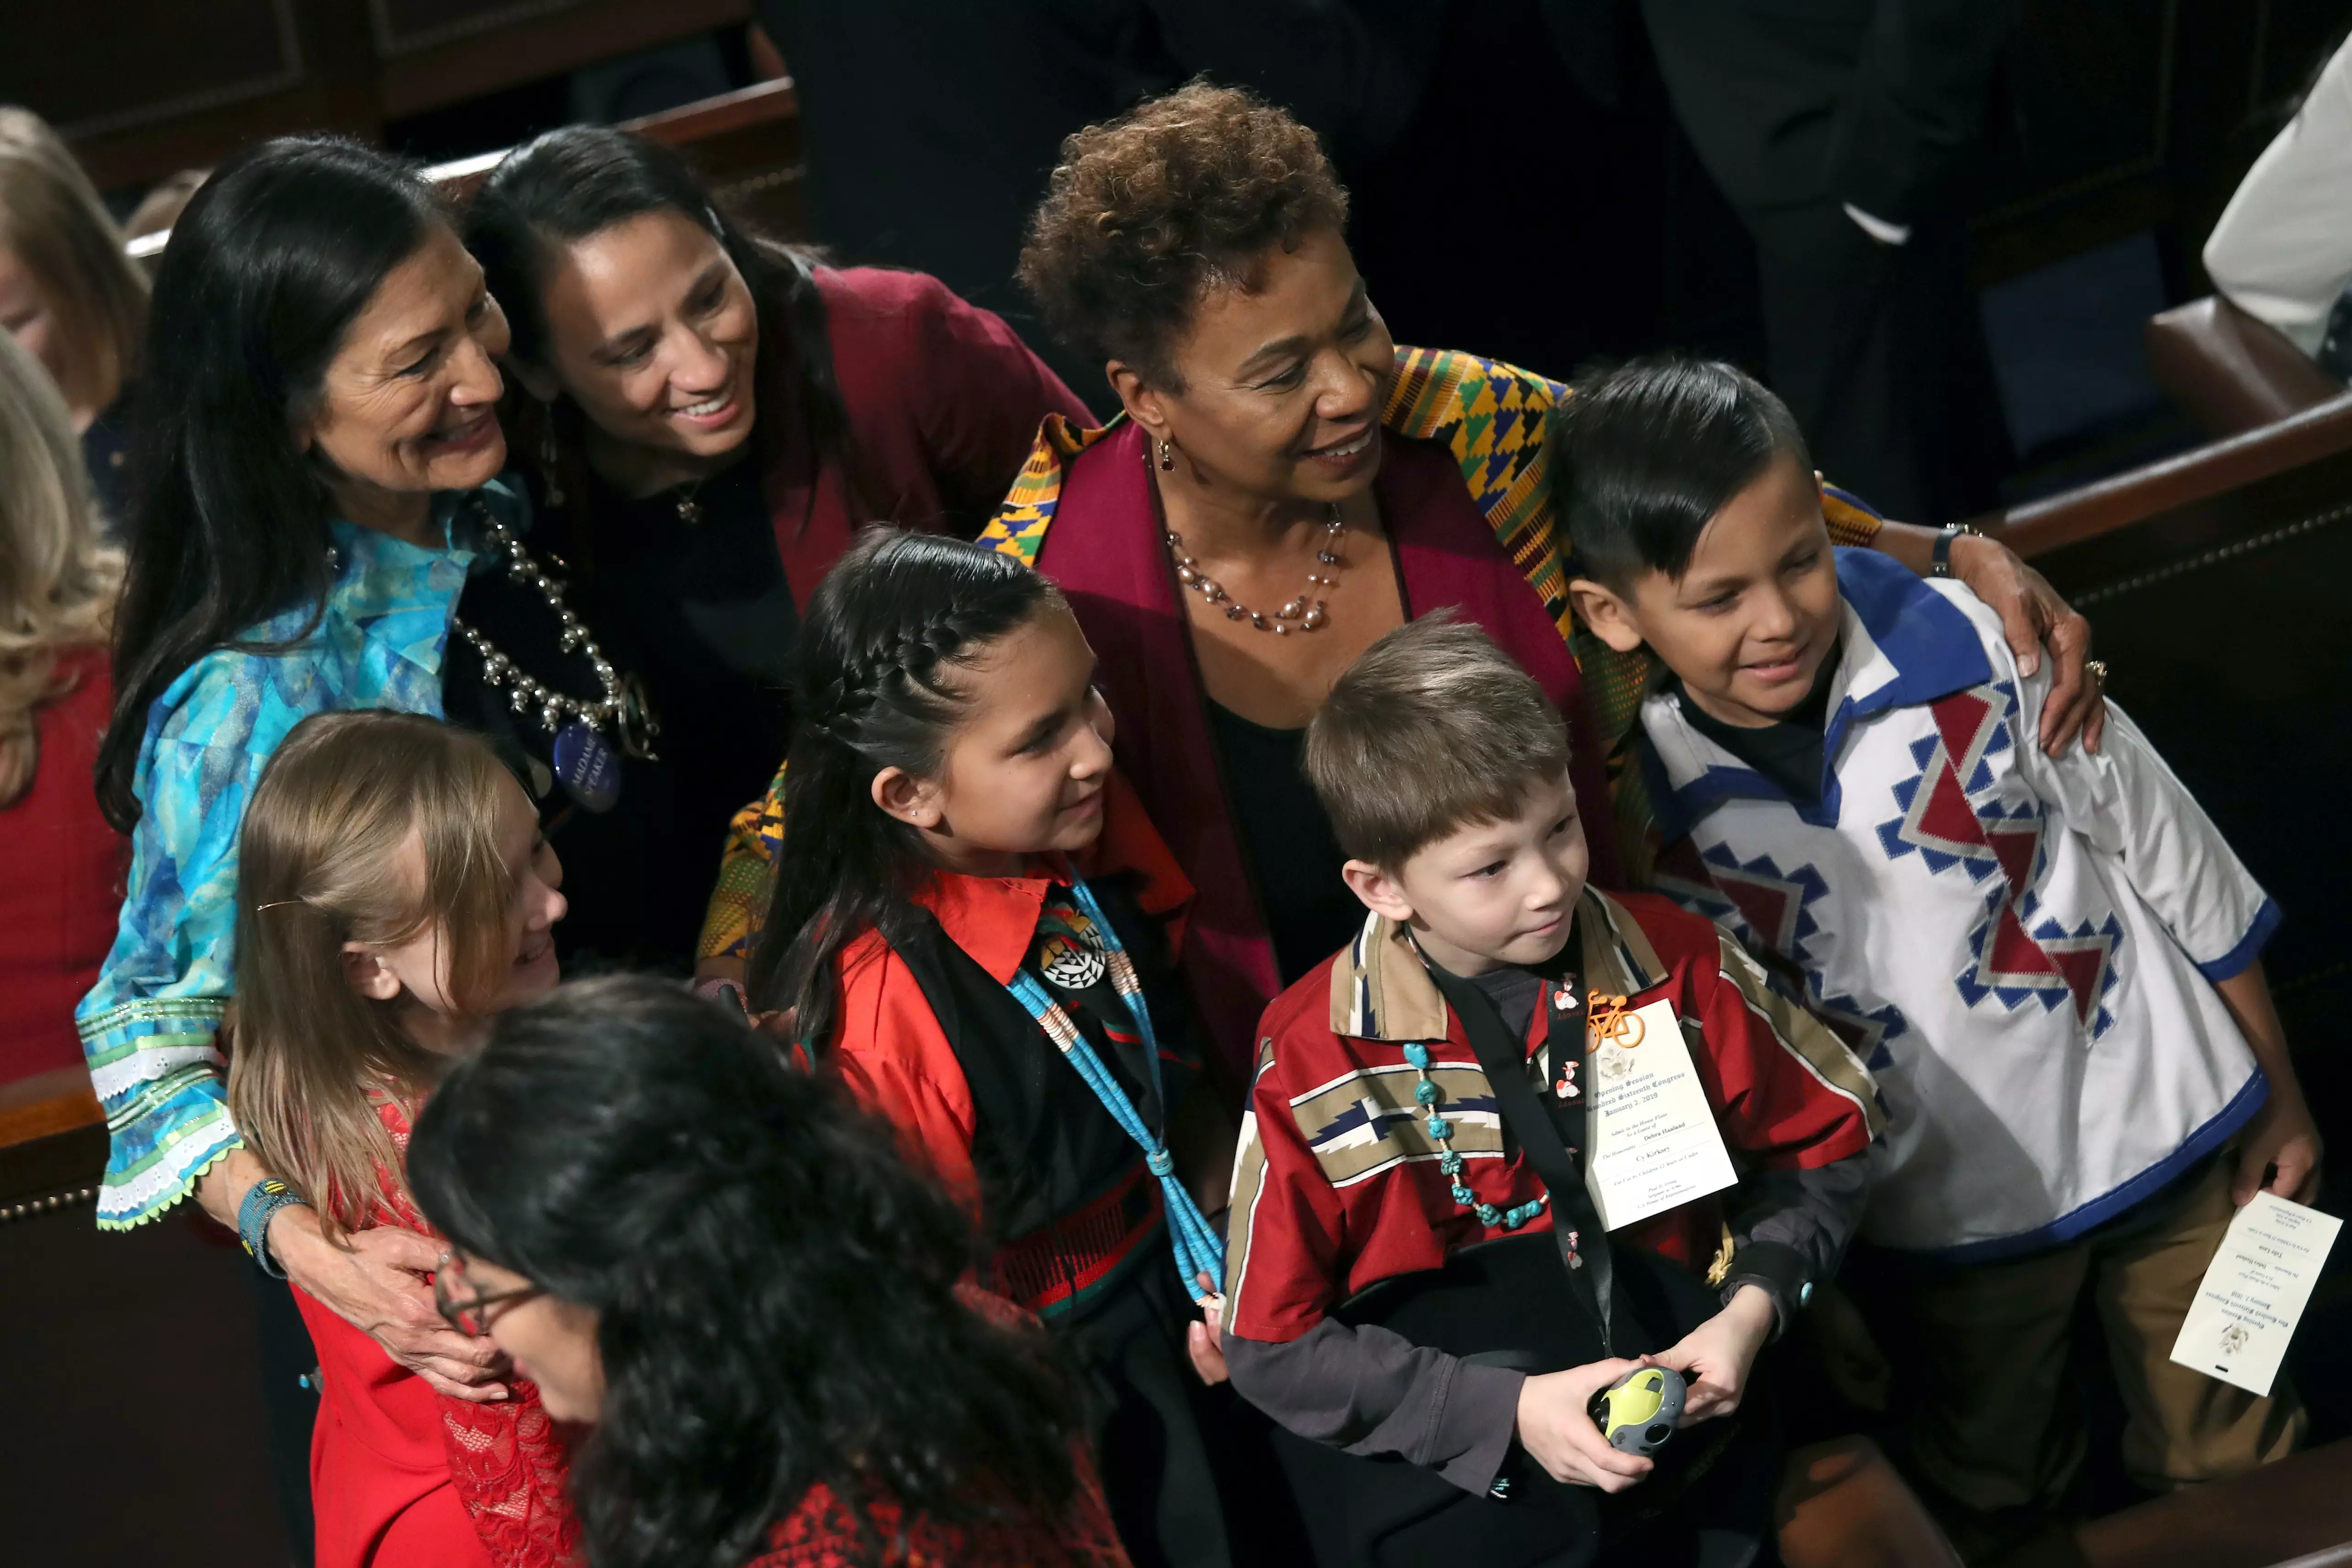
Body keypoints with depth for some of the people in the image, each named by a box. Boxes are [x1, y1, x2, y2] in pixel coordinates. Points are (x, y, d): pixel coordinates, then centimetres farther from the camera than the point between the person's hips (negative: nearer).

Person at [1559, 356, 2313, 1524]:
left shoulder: (1974, 650, -21)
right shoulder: (1637, 802, -18)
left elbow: (2175, 860, -7)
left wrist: (2281, 1099, 2)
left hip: (2168, 1130, -1)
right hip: (1955, 1215, 1)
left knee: (2229, 1473, 18)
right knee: (1987, 1498, 24)